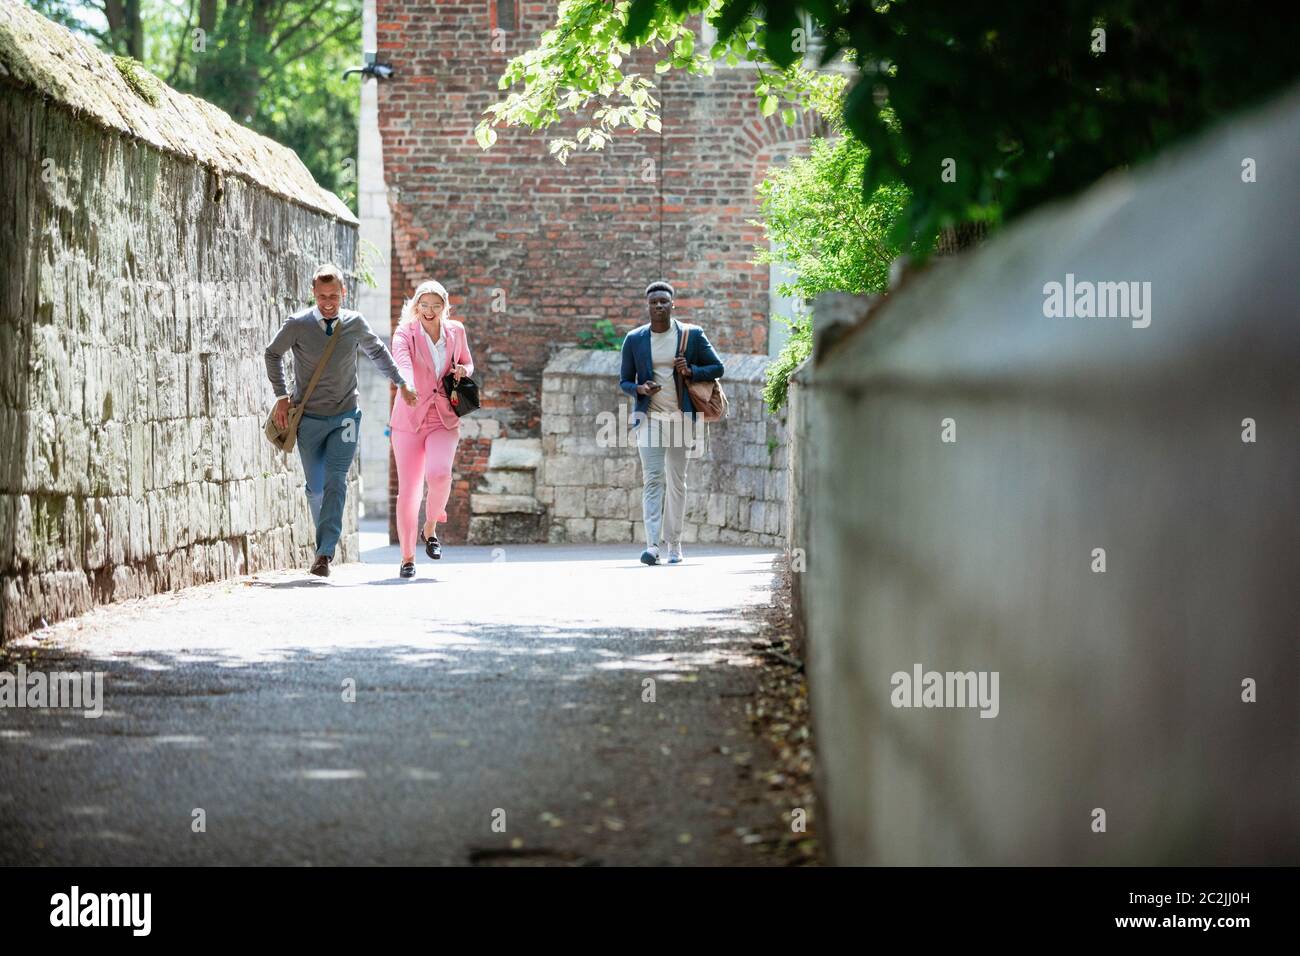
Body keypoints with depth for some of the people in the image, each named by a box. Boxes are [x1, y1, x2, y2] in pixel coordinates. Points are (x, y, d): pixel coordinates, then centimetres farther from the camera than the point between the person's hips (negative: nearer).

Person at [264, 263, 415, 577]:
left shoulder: (355, 323, -3)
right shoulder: (297, 325, -8)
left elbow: (377, 351, 18)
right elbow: (273, 354, 8)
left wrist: (401, 383, 17)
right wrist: (281, 396, 3)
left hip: (344, 417, 0)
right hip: (309, 419, 0)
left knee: (336, 481, -15)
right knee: (315, 486, 7)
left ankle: (324, 553, -21)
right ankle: (326, 537, 32)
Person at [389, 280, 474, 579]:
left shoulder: (456, 331, 6)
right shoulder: (405, 334, -6)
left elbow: (467, 363, 23)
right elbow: (402, 363, -27)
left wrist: (462, 371, -2)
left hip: (444, 420, 1)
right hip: (409, 419, -1)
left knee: (439, 474, -24)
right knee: (408, 490, -3)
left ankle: (431, 528, 5)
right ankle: (407, 558, 11)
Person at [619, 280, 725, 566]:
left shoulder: (692, 335, 2)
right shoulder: (634, 340, 3)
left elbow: (717, 368, 6)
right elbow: (624, 381, 8)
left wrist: (691, 372, -13)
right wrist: (640, 388, -15)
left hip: (681, 417, 1)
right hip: (650, 417, -1)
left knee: (677, 482, 8)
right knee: (652, 478, -13)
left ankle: (674, 542, 19)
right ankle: (652, 544, -22)